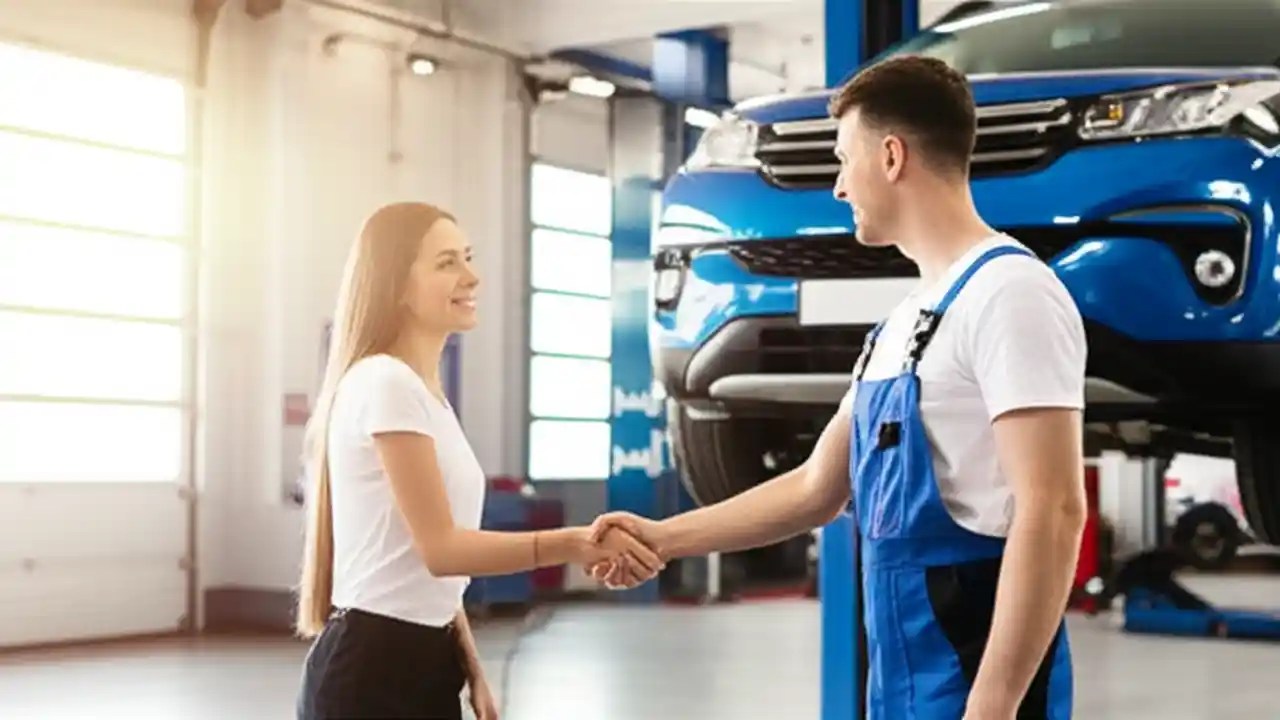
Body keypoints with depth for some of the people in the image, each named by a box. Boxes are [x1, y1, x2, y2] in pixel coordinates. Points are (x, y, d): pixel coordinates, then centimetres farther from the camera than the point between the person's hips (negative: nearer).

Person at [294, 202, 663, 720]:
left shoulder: (425, 390, 15)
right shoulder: (384, 383, -15)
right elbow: (439, 547, -20)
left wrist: (471, 672, 13)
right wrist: (572, 544, -30)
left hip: (422, 664, 10)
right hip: (372, 669, -10)